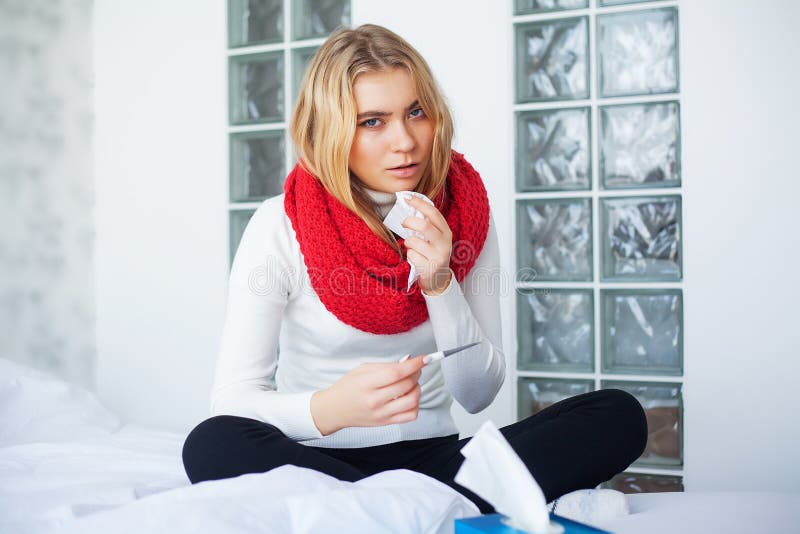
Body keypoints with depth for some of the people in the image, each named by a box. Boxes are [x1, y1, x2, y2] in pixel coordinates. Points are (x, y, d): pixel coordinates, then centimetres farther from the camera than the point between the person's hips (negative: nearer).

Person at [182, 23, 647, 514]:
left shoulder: (466, 215, 0)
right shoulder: (279, 227, -8)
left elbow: (478, 395, -1)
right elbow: (233, 400, -12)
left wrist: (440, 285, -17)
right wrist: (331, 408, -33)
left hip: (431, 455, 3)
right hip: (318, 458, -2)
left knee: (618, 416, -17)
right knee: (213, 445, -35)